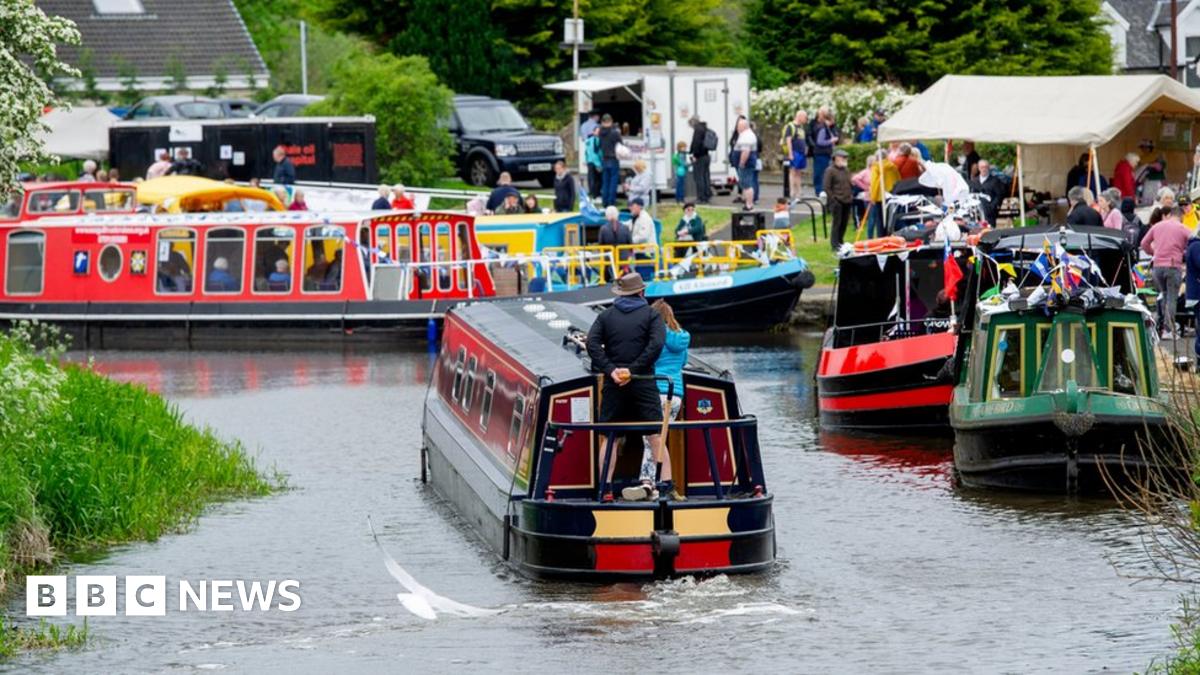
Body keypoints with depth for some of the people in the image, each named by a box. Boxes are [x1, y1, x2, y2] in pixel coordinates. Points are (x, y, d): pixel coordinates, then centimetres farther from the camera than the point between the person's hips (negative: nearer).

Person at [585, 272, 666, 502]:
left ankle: (606, 489, 0)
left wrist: (610, 369, -8)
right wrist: (634, 370, -11)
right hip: (643, 383, -2)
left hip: (613, 383, 2)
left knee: (608, 437, 7)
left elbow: (592, 343, -3)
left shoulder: (606, 316, 10)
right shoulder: (651, 315, 3)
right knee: (657, 436, 0)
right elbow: (656, 344, -11)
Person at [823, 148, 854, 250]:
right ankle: (835, 244, -4)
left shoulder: (846, 170, 17)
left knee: (844, 223, 9)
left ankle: (840, 242, 21)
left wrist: (851, 195, 15)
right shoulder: (830, 171, -7)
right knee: (837, 223, -8)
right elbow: (826, 187, -10)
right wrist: (833, 199, -15)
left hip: (847, 202, 7)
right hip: (836, 202, -7)